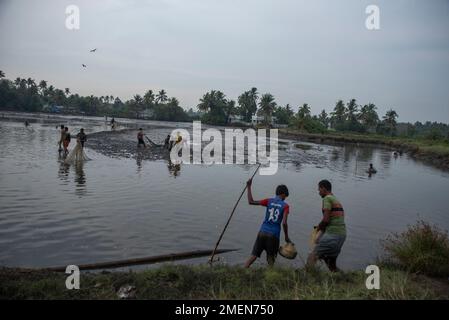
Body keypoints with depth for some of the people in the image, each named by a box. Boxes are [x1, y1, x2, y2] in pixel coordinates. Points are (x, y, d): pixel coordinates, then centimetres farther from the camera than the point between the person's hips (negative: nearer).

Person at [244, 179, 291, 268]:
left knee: (253, 256, 5)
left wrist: (249, 187, 8)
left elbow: (251, 202, 1)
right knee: (271, 260, 13)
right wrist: (286, 237, 2)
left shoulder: (269, 201, 5)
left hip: (262, 232, 2)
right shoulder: (285, 206, -1)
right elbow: (284, 223, -10)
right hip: (274, 235, -2)